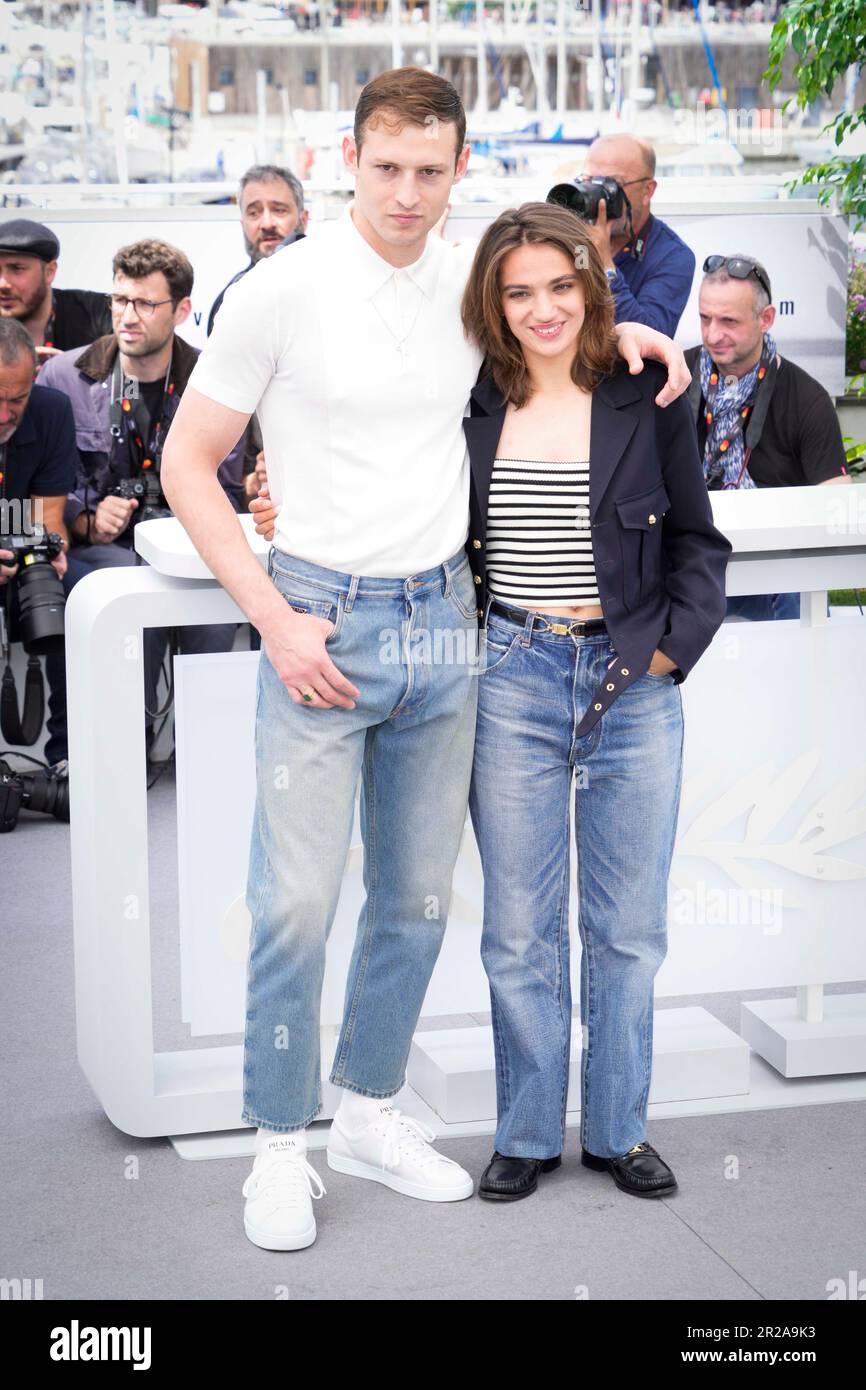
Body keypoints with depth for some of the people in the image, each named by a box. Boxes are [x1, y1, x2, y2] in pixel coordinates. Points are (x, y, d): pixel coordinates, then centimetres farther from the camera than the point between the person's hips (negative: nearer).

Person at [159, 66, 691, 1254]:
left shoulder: (475, 282, 5)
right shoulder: (282, 290, -8)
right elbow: (187, 466, -5)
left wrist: (622, 330, 6)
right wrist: (277, 621, -12)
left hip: (443, 621, 5)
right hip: (322, 620, -4)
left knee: (417, 899, 12)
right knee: (296, 903, -4)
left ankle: (370, 1112, 29)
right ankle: (281, 1145, 12)